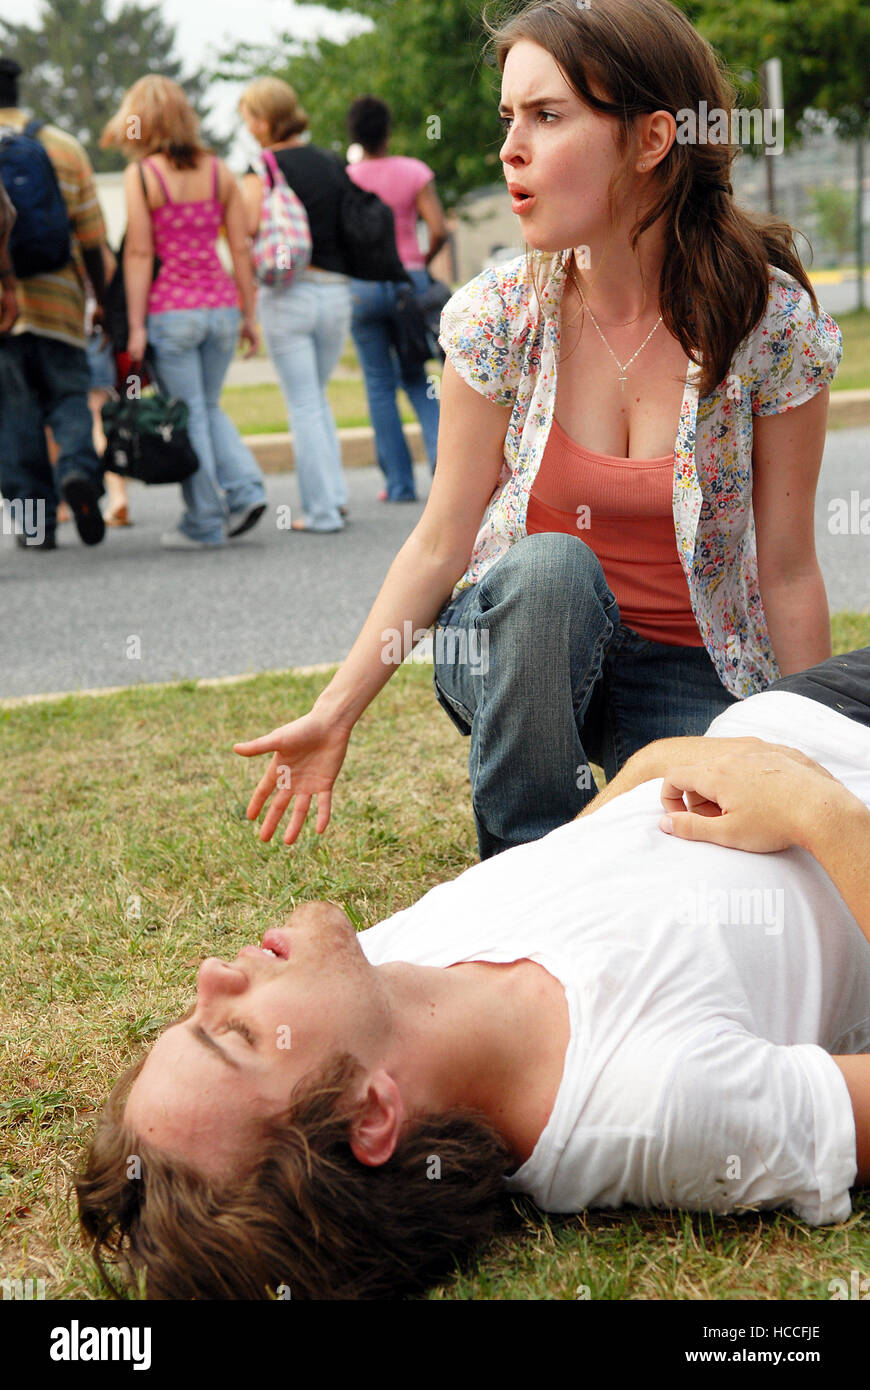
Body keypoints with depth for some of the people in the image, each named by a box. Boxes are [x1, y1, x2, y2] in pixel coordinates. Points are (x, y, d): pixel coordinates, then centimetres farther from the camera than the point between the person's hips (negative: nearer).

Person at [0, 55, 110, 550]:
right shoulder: (65, 148, 6)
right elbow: (92, 239, 4)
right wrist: (106, 304, 10)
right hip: (59, 304, 1)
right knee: (68, 396, 12)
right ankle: (80, 470, -18)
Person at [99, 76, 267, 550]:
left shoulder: (141, 174, -6)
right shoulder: (218, 170, 6)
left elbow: (139, 254, -9)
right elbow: (240, 248, 6)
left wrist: (135, 324, -7)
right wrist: (249, 313, 12)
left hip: (172, 309, -4)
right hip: (221, 302, 4)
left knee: (187, 416, 4)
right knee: (208, 407, 21)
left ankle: (204, 524, 8)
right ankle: (245, 488, 3)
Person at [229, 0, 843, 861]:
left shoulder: (772, 323, -14)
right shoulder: (499, 318, -11)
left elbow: (786, 570, -8)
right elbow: (441, 542, -4)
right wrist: (336, 713, -7)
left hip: (688, 672, 0)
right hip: (515, 650, 1)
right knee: (549, 568, -34)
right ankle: (527, 854, -13)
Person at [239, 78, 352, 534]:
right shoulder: (332, 164, 10)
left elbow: (245, 224, -20)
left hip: (287, 293, -5)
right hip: (335, 292, 5)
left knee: (303, 405, 1)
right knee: (317, 398, 21)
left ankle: (322, 510, 0)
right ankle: (335, 494, 13)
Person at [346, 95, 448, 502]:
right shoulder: (414, 172, -2)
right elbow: (438, 230, -10)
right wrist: (424, 262, 8)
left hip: (363, 287, -1)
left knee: (380, 385, 5)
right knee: (415, 378, 14)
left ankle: (399, 483, 3)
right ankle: (440, 444, -11)